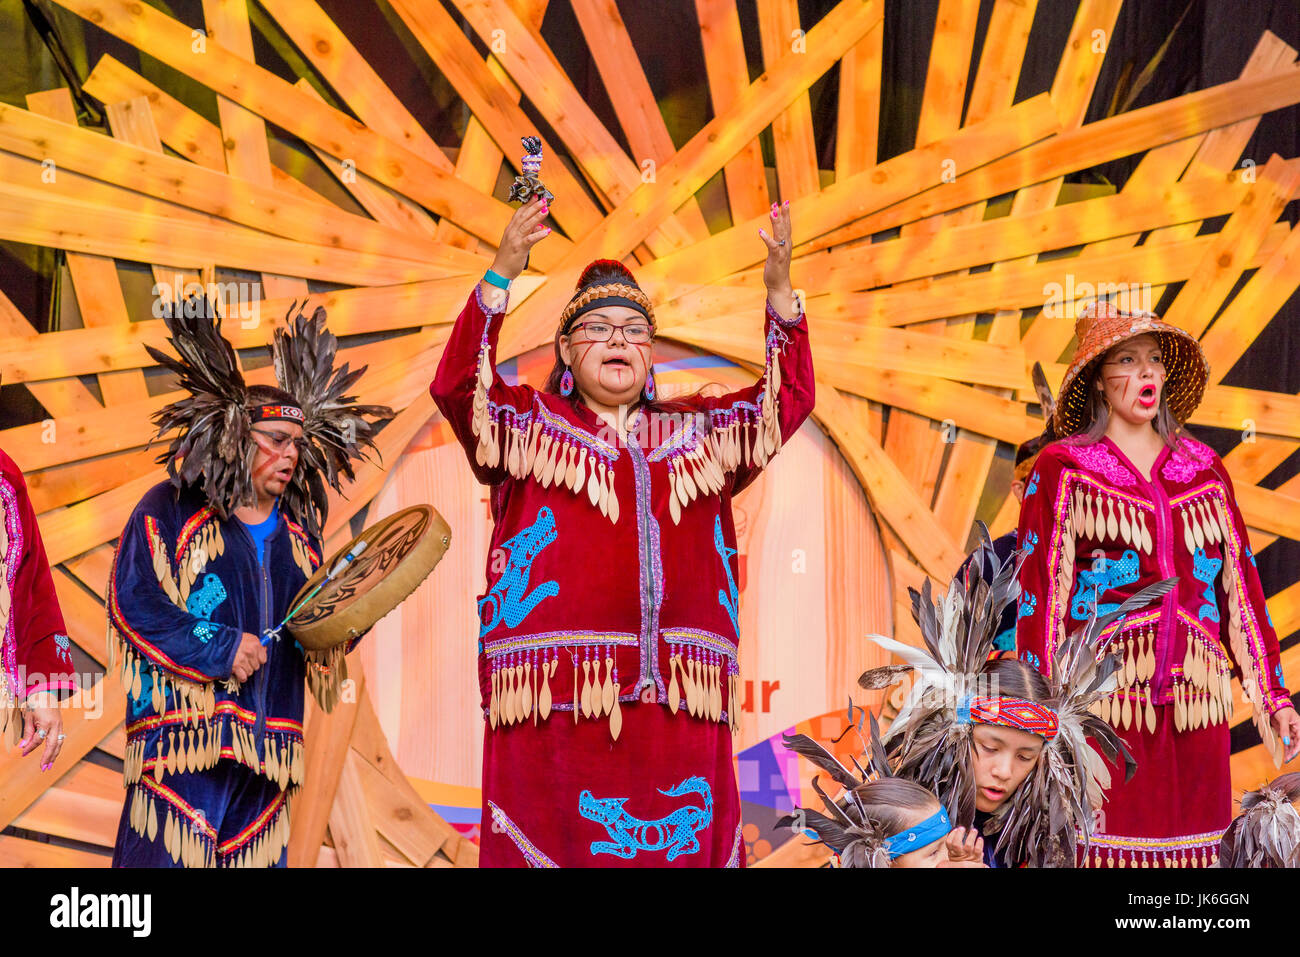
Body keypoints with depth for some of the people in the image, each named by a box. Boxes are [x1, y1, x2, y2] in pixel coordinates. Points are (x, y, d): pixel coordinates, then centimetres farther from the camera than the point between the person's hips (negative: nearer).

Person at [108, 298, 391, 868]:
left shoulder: (298, 529, 16)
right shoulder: (169, 510, -1)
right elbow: (134, 602, -9)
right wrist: (220, 649, -15)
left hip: (267, 743, 5)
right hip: (184, 726, -5)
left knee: (252, 854, 8)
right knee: (168, 856, -7)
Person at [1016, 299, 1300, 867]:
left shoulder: (1203, 470, 13)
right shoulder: (1063, 469, 1)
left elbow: (1240, 582, 13)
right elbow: (1039, 588, -5)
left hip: (1193, 705, 4)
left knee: (1187, 852, 7)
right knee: (1104, 848, -3)